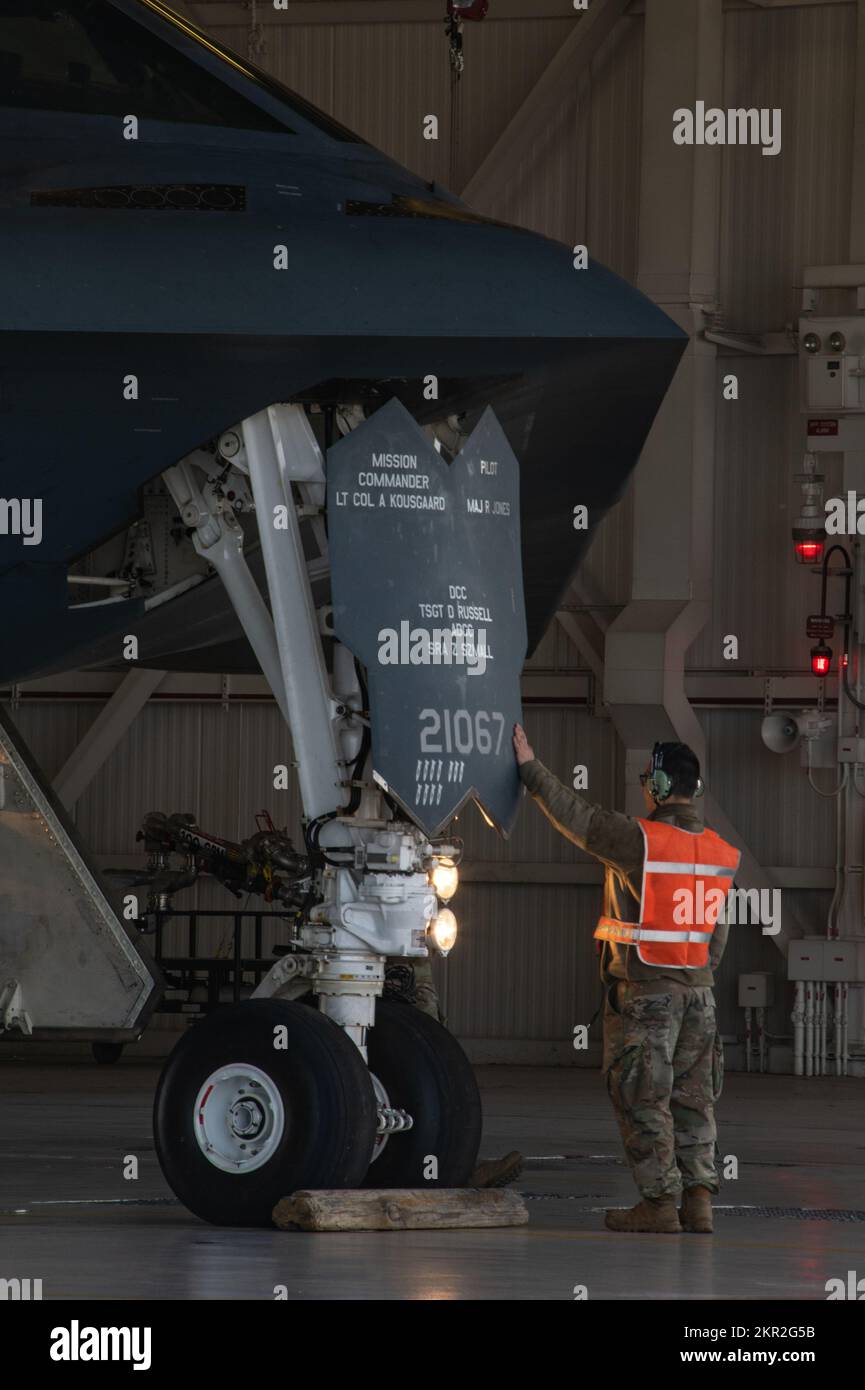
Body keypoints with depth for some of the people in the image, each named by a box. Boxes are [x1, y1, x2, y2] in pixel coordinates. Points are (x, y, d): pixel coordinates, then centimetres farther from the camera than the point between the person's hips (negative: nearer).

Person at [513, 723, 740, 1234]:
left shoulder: (639, 841, -16)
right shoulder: (720, 853, 5)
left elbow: (575, 815, -7)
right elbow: (718, 930, 11)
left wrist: (531, 768, 5)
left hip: (643, 993, -6)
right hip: (698, 992, 6)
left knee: (643, 1099, -1)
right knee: (692, 1098, 10)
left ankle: (660, 1201, -3)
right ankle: (699, 1199, 7)